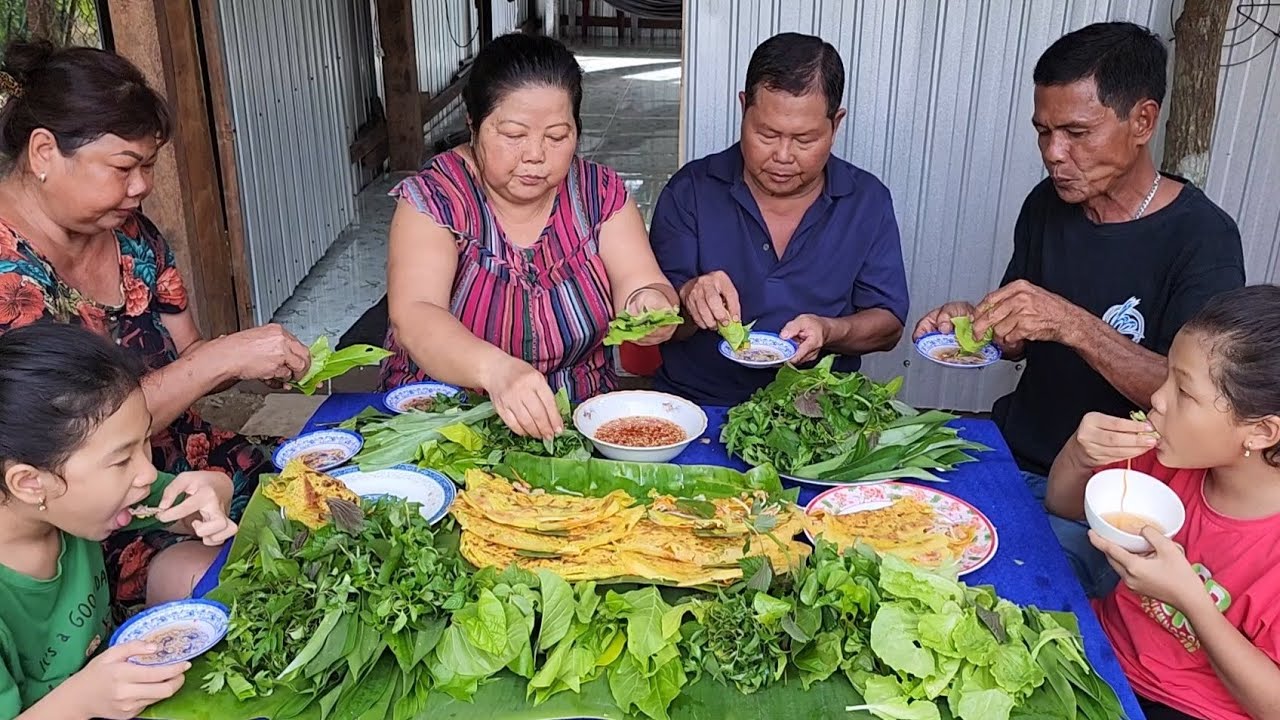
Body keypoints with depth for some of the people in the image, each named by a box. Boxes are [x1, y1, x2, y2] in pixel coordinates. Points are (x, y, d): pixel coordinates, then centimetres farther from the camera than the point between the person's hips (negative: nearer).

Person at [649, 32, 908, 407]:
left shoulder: (868, 201, 3)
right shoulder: (691, 190, -2)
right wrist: (689, 302, -27)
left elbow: (888, 323, 4)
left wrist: (829, 332, -17)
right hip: (696, 405, -3)